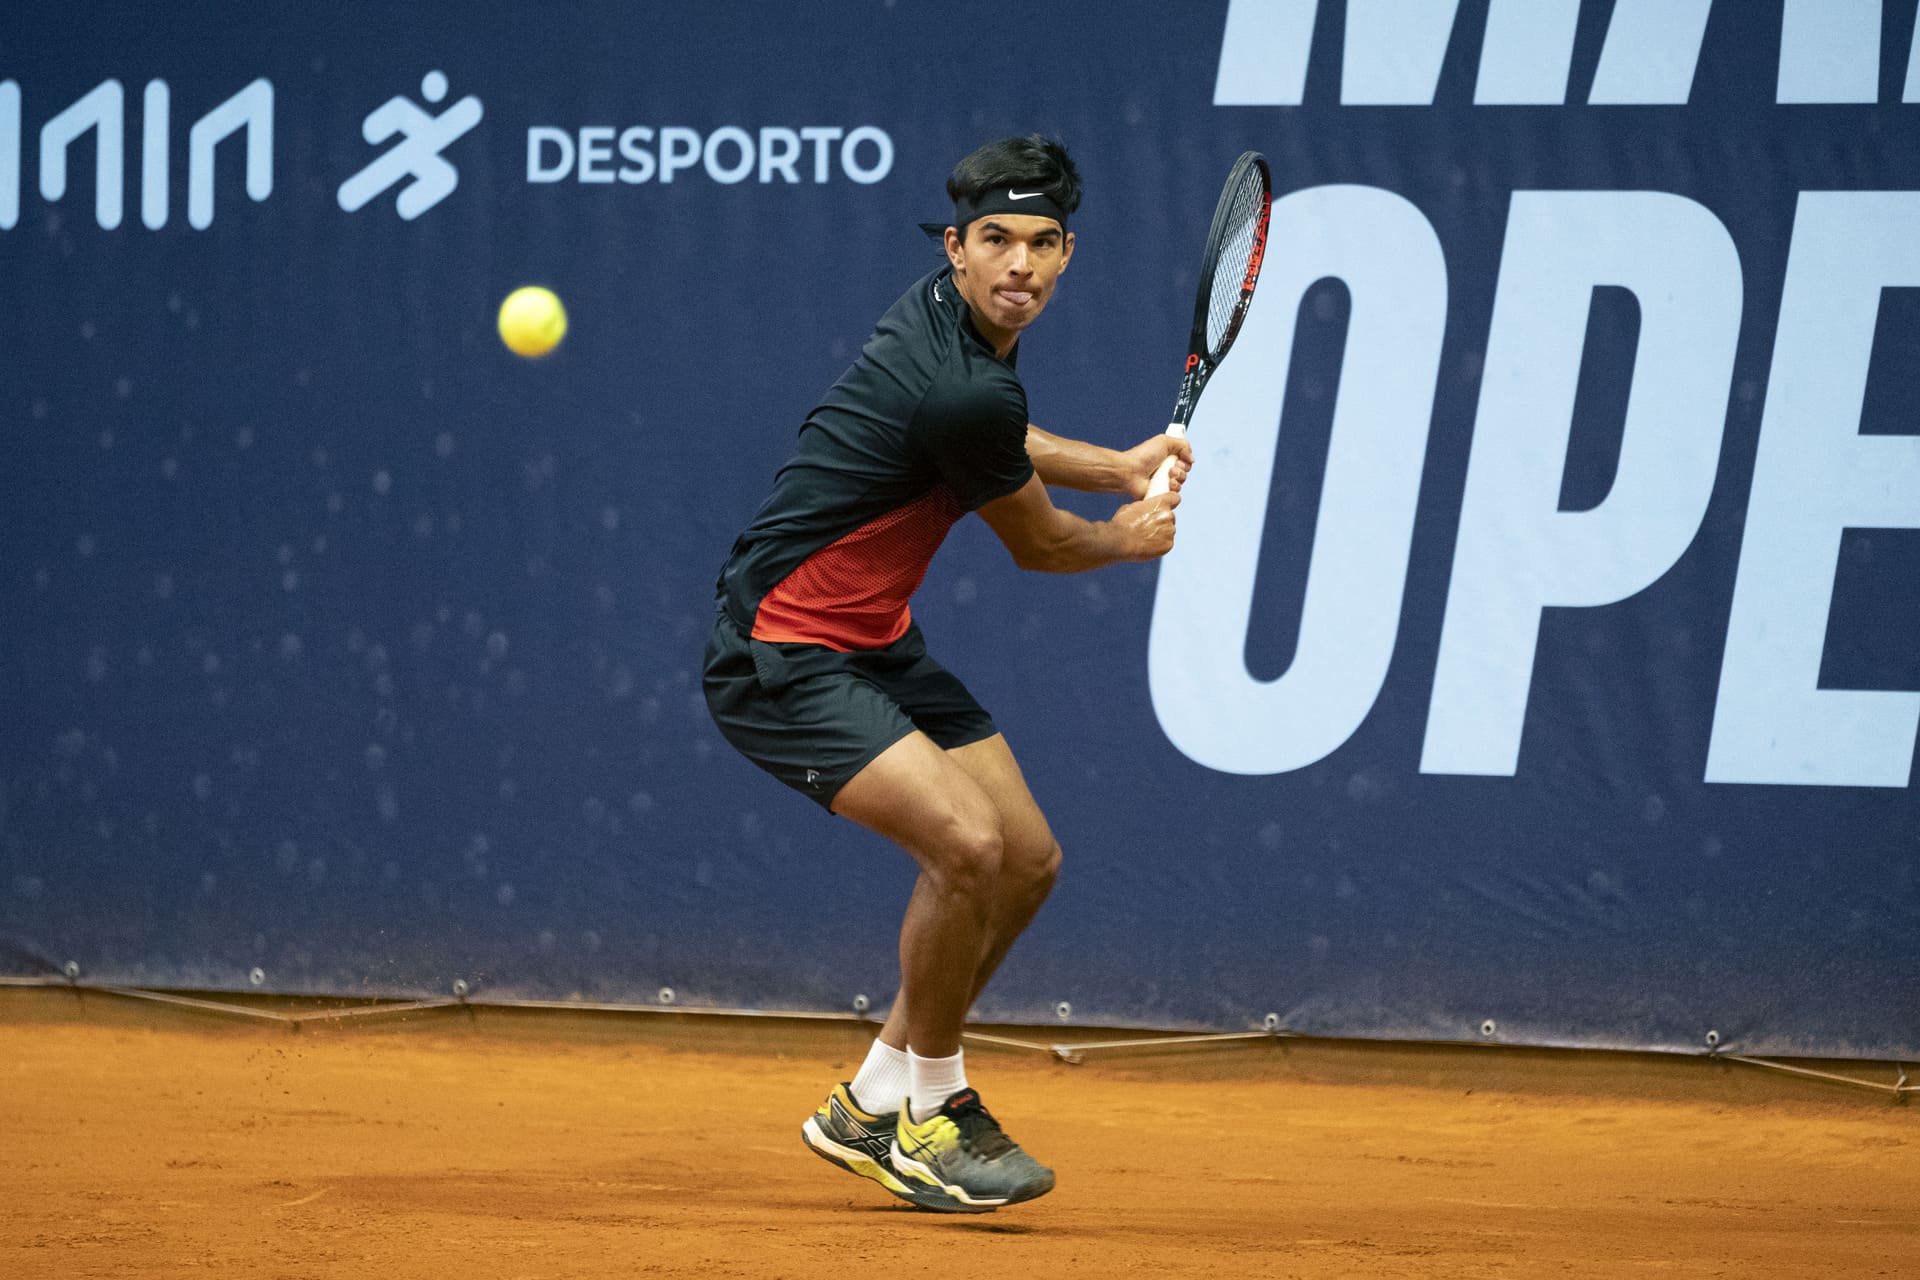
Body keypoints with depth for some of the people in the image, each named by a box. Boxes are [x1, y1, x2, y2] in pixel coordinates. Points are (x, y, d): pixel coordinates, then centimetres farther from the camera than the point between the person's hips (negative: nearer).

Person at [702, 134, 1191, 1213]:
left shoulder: (949, 319, 2)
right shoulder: (964, 388, -27)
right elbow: (1039, 545, -8)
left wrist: (1118, 467, 22)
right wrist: (1132, 539, 13)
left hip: (875, 641, 11)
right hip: (784, 658, -11)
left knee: (1028, 860, 10)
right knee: (967, 840, -26)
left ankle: (875, 1107, 23)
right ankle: (932, 1113, -5)